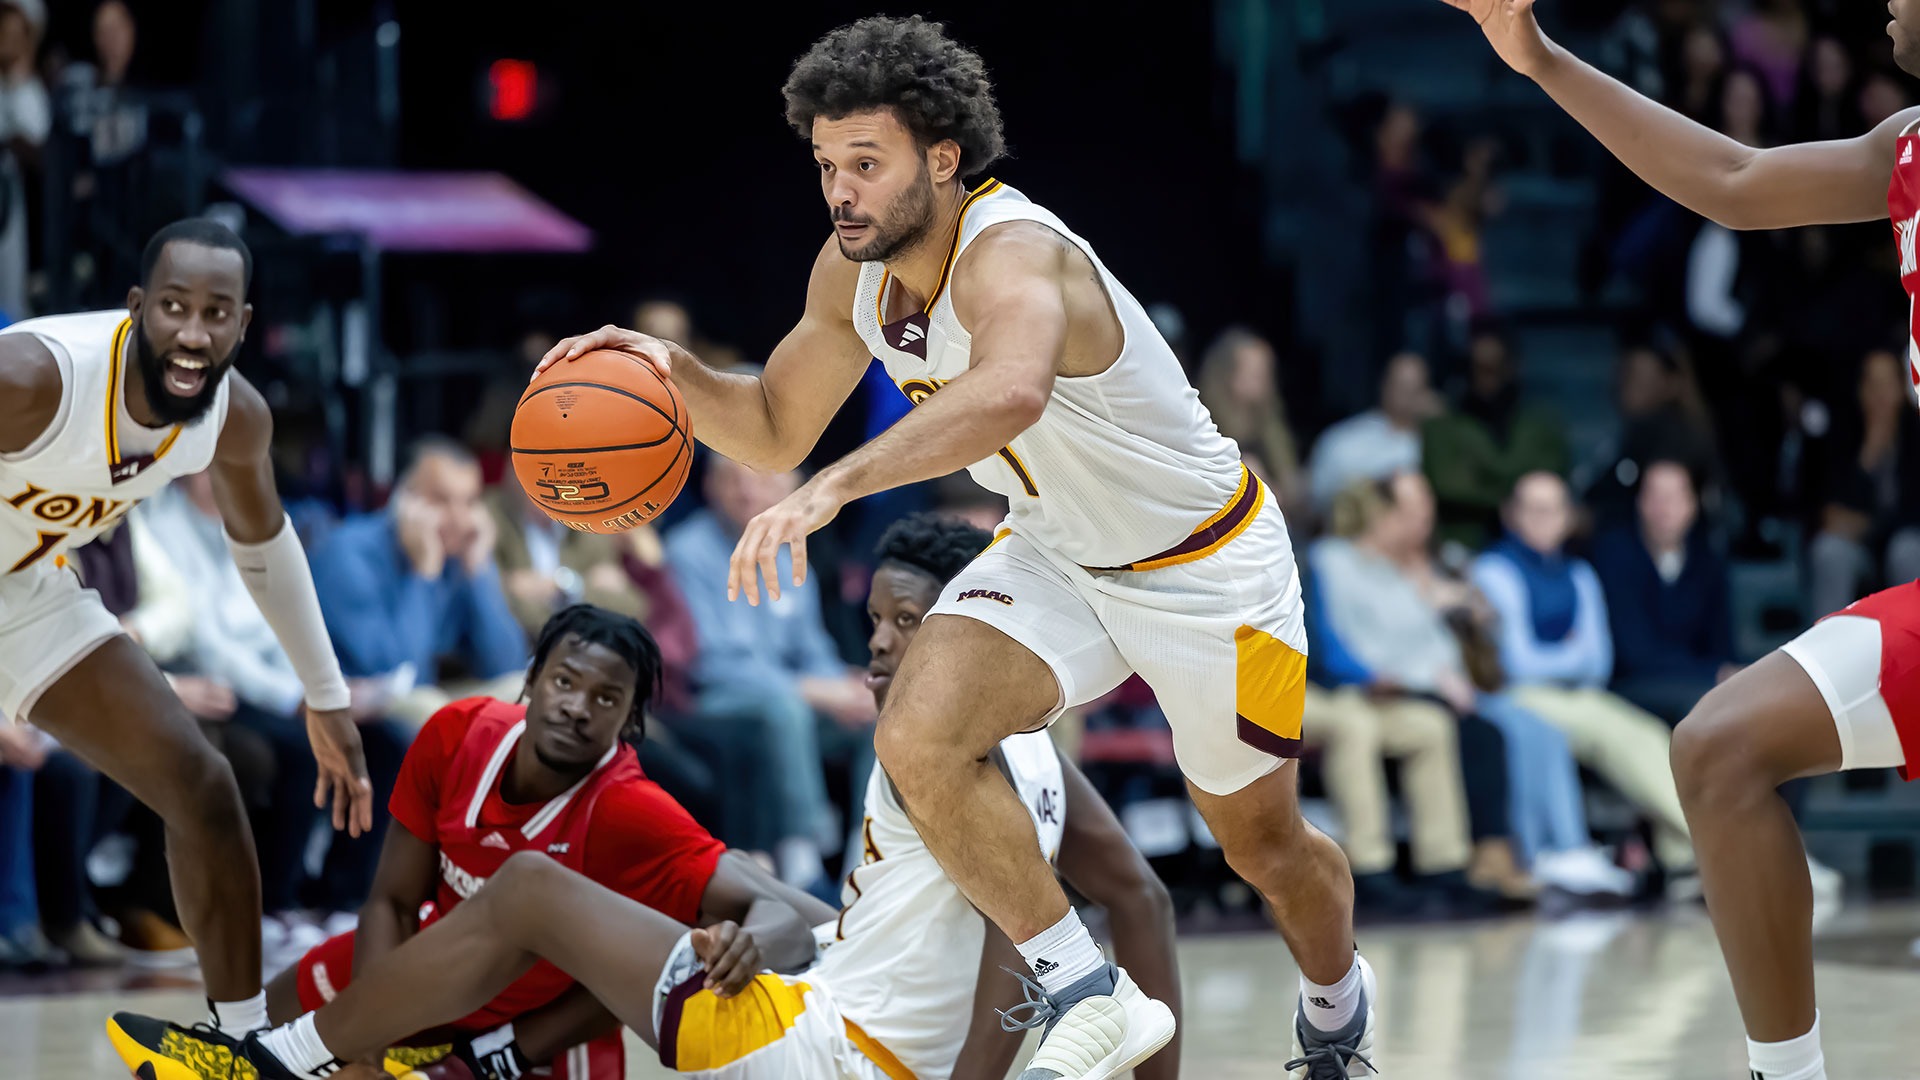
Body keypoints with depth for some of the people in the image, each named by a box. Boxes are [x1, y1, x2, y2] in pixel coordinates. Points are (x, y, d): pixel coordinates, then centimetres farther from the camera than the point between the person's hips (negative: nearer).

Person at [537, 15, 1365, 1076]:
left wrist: (832, 488, -69)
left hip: (1208, 567, -6)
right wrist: (675, 370, -18)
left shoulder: (1012, 255, -36)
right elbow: (775, 430, 3)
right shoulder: (855, 270, -11)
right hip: (1055, 555, 6)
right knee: (918, 736, -21)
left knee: (1260, 839, 12)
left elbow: (1012, 392, -60)